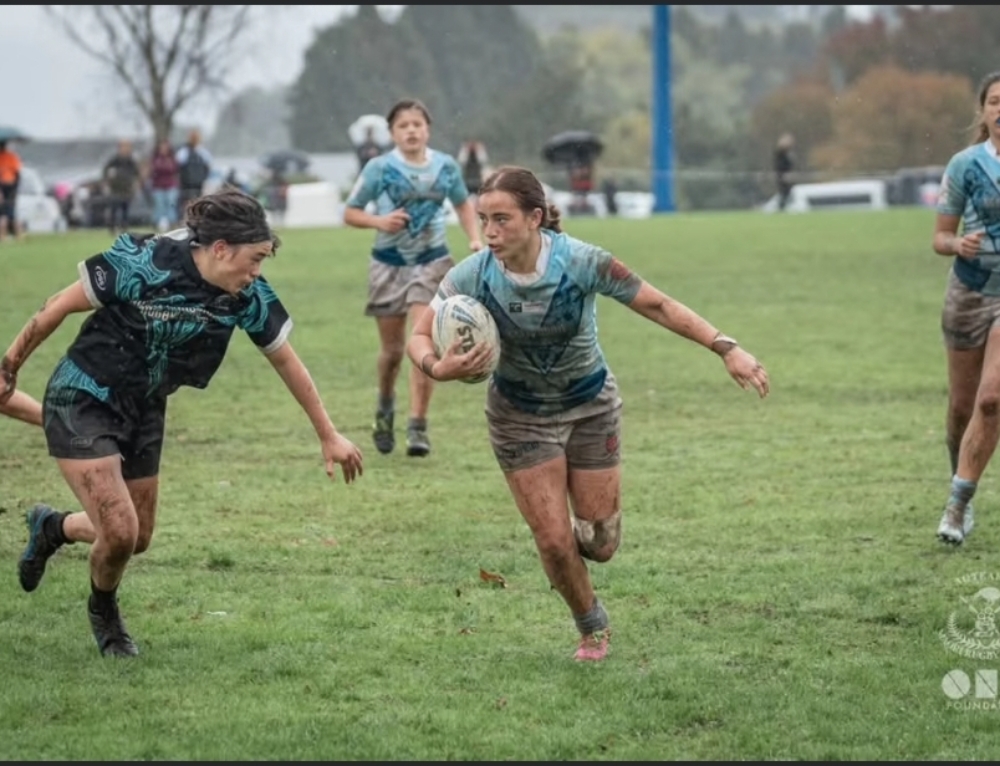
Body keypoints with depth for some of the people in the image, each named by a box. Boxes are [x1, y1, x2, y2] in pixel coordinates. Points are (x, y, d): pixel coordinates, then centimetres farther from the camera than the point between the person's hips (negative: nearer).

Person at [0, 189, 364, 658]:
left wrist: (328, 435, 7)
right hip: (82, 403, -6)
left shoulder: (249, 297, -13)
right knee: (120, 533, -15)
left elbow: (285, 361, 1)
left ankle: (50, 528, 42)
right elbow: (60, 307, -16)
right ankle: (103, 613, 19)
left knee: (136, 540, 11)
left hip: (143, 413, 6)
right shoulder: (142, 263, -28)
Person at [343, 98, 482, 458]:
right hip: (389, 263, 0)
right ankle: (385, 407, 37)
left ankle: (418, 425, -10)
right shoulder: (379, 168, -7)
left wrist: (474, 238, 1)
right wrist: (378, 221, -20)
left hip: (431, 262, 0)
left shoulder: (446, 166, -1)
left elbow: (463, 203, 17)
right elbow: (350, 213, -1)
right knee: (393, 349, 8)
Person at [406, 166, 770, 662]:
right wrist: (437, 367, -36)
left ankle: (579, 529, 44)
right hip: (520, 413, 0)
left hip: (590, 406, 0)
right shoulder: (472, 276, -23)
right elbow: (419, 337, -13)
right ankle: (592, 628, 26)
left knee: (599, 545, 4)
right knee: (555, 542, -4)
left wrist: (725, 348, -26)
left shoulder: (581, 262, -28)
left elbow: (656, 305, -20)